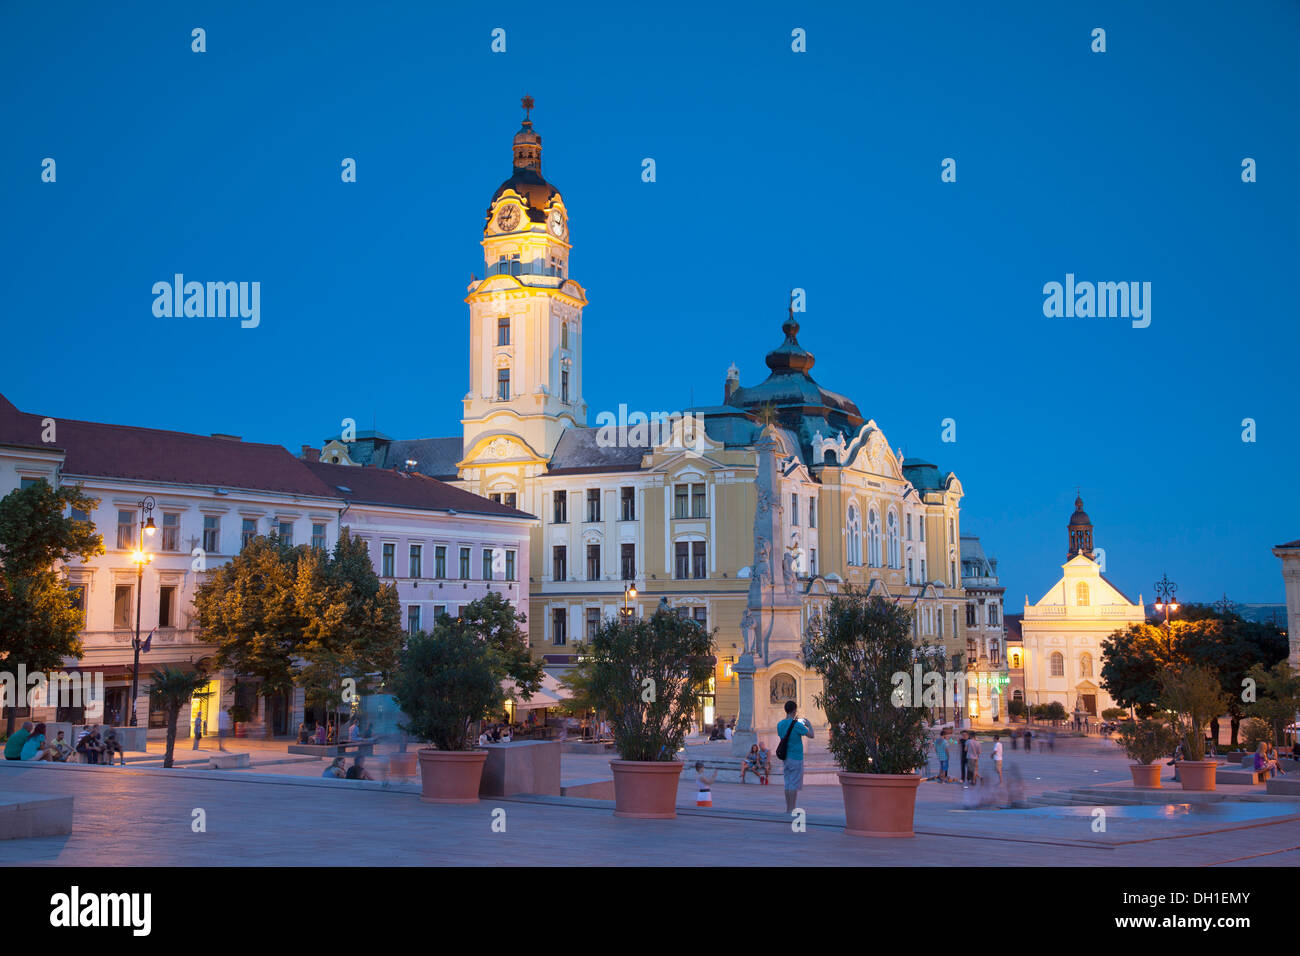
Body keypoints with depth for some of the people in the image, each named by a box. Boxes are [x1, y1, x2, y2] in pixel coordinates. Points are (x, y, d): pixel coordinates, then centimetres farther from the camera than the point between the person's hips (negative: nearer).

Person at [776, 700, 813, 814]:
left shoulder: (780, 724, 4)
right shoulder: (797, 725, -16)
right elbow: (811, 735, -10)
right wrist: (808, 724, 7)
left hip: (785, 758, 6)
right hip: (796, 759, -6)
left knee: (788, 783, 12)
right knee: (794, 784, -2)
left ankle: (788, 808, 15)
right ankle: (791, 809, -1)